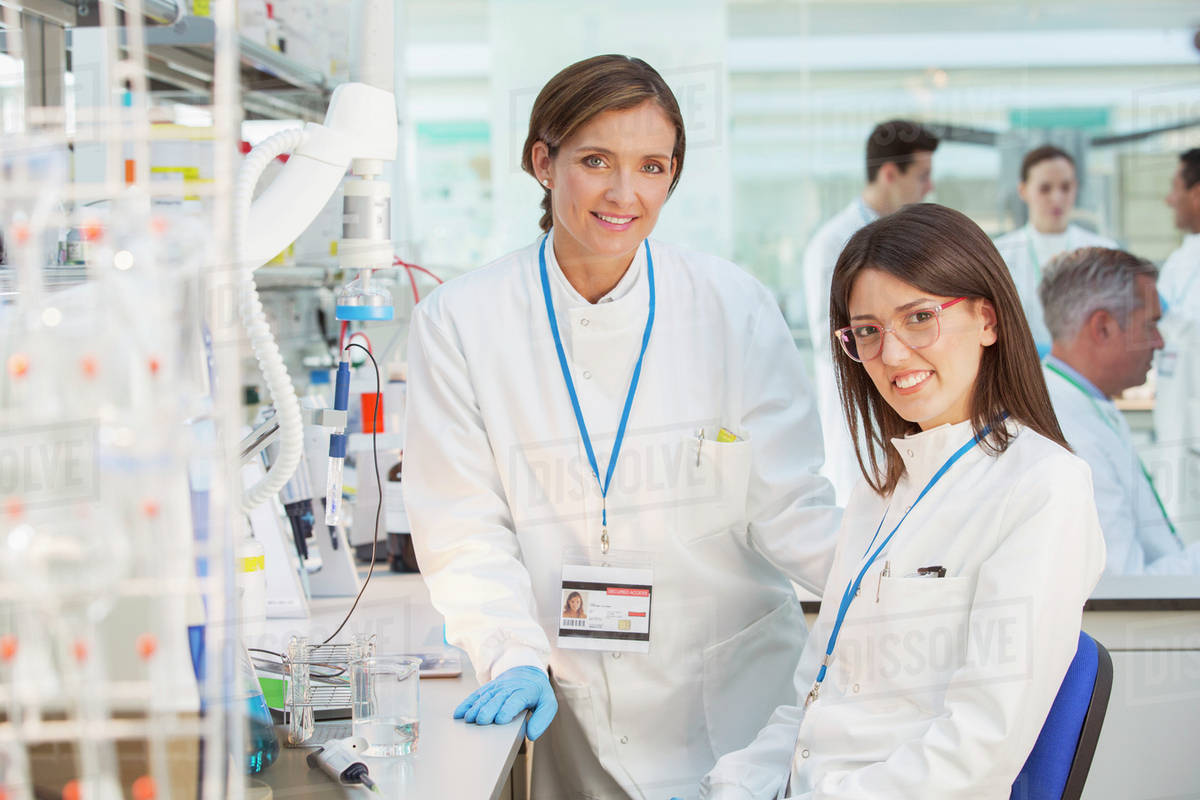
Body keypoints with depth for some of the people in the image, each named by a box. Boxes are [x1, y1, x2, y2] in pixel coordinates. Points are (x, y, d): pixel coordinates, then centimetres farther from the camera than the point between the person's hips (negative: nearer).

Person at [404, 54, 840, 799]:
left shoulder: (733, 306, -3)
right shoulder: (459, 321, -5)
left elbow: (786, 503, -4)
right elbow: (465, 528, -5)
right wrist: (515, 659, -19)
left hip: (731, 692, 1)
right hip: (570, 708, 0)